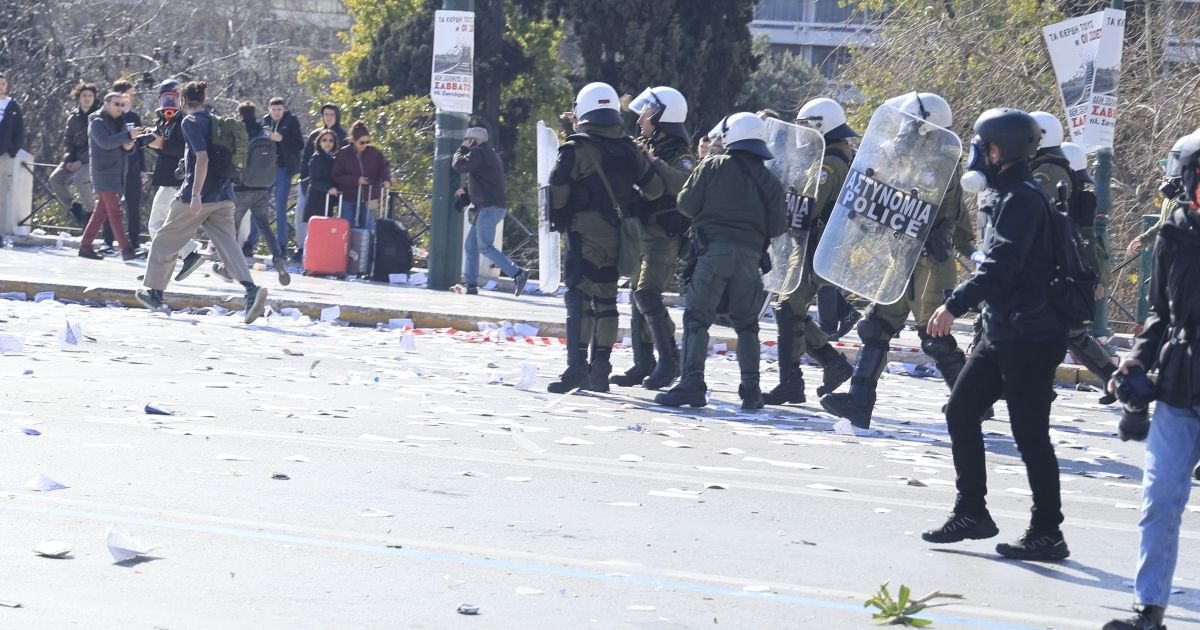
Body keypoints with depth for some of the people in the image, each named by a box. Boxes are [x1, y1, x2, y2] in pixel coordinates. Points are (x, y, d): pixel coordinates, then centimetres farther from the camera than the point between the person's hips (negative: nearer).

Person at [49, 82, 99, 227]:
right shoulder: (73, 118, 9)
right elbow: (67, 140, 10)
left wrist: (81, 161, -18)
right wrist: (68, 160, -7)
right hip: (74, 158, 6)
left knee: (80, 178, -31)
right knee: (56, 178, -10)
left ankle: (92, 210, -14)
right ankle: (73, 207, 5)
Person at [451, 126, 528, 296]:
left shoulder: (479, 153, -11)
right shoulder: (490, 152, 22)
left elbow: (458, 165, -18)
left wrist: (463, 149, -2)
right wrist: (466, 189, 18)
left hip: (490, 207, -11)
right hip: (493, 206, 11)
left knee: (485, 247, -13)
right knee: (470, 245, 13)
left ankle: (517, 274, -19)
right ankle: (470, 283, 13)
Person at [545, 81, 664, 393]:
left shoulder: (577, 149, -10)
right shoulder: (629, 150, 8)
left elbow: (556, 191, -11)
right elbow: (655, 189, 11)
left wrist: (556, 218, 8)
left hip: (585, 234, -6)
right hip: (617, 236, 6)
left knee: (579, 298, -8)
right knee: (606, 298, 13)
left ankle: (577, 367, -18)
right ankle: (600, 370, 15)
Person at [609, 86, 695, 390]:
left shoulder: (679, 156, -9)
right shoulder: (644, 149, 14)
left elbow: (683, 186, -29)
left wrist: (653, 161, -30)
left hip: (664, 237, -9)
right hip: (640, 234, 9)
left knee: (647, 294, -17)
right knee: (637, 297, 8)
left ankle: (669, 360, -11)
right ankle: (643, 364, 12)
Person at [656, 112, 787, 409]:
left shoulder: (712, 167, 0)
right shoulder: (770, 181, 8)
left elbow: (686, 203, 0)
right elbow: (777, 227, 5)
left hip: (714, 249, -3)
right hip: (750, 254, 3)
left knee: (697, 317, -3)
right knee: (746, 323, 14)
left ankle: (692, 383, -15)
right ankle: (750, 390, 12)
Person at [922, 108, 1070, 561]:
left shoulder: (1023, 199, -17)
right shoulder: (1011, 195, 14)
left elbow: (1000, 265, -29)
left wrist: (955, 305, -34)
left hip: (1029, 339, -10)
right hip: (1003, 333, 10)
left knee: (1030, 435, -4)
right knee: (960, 411, 11)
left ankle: (1047, 533, 3)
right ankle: (971, 512, 18)